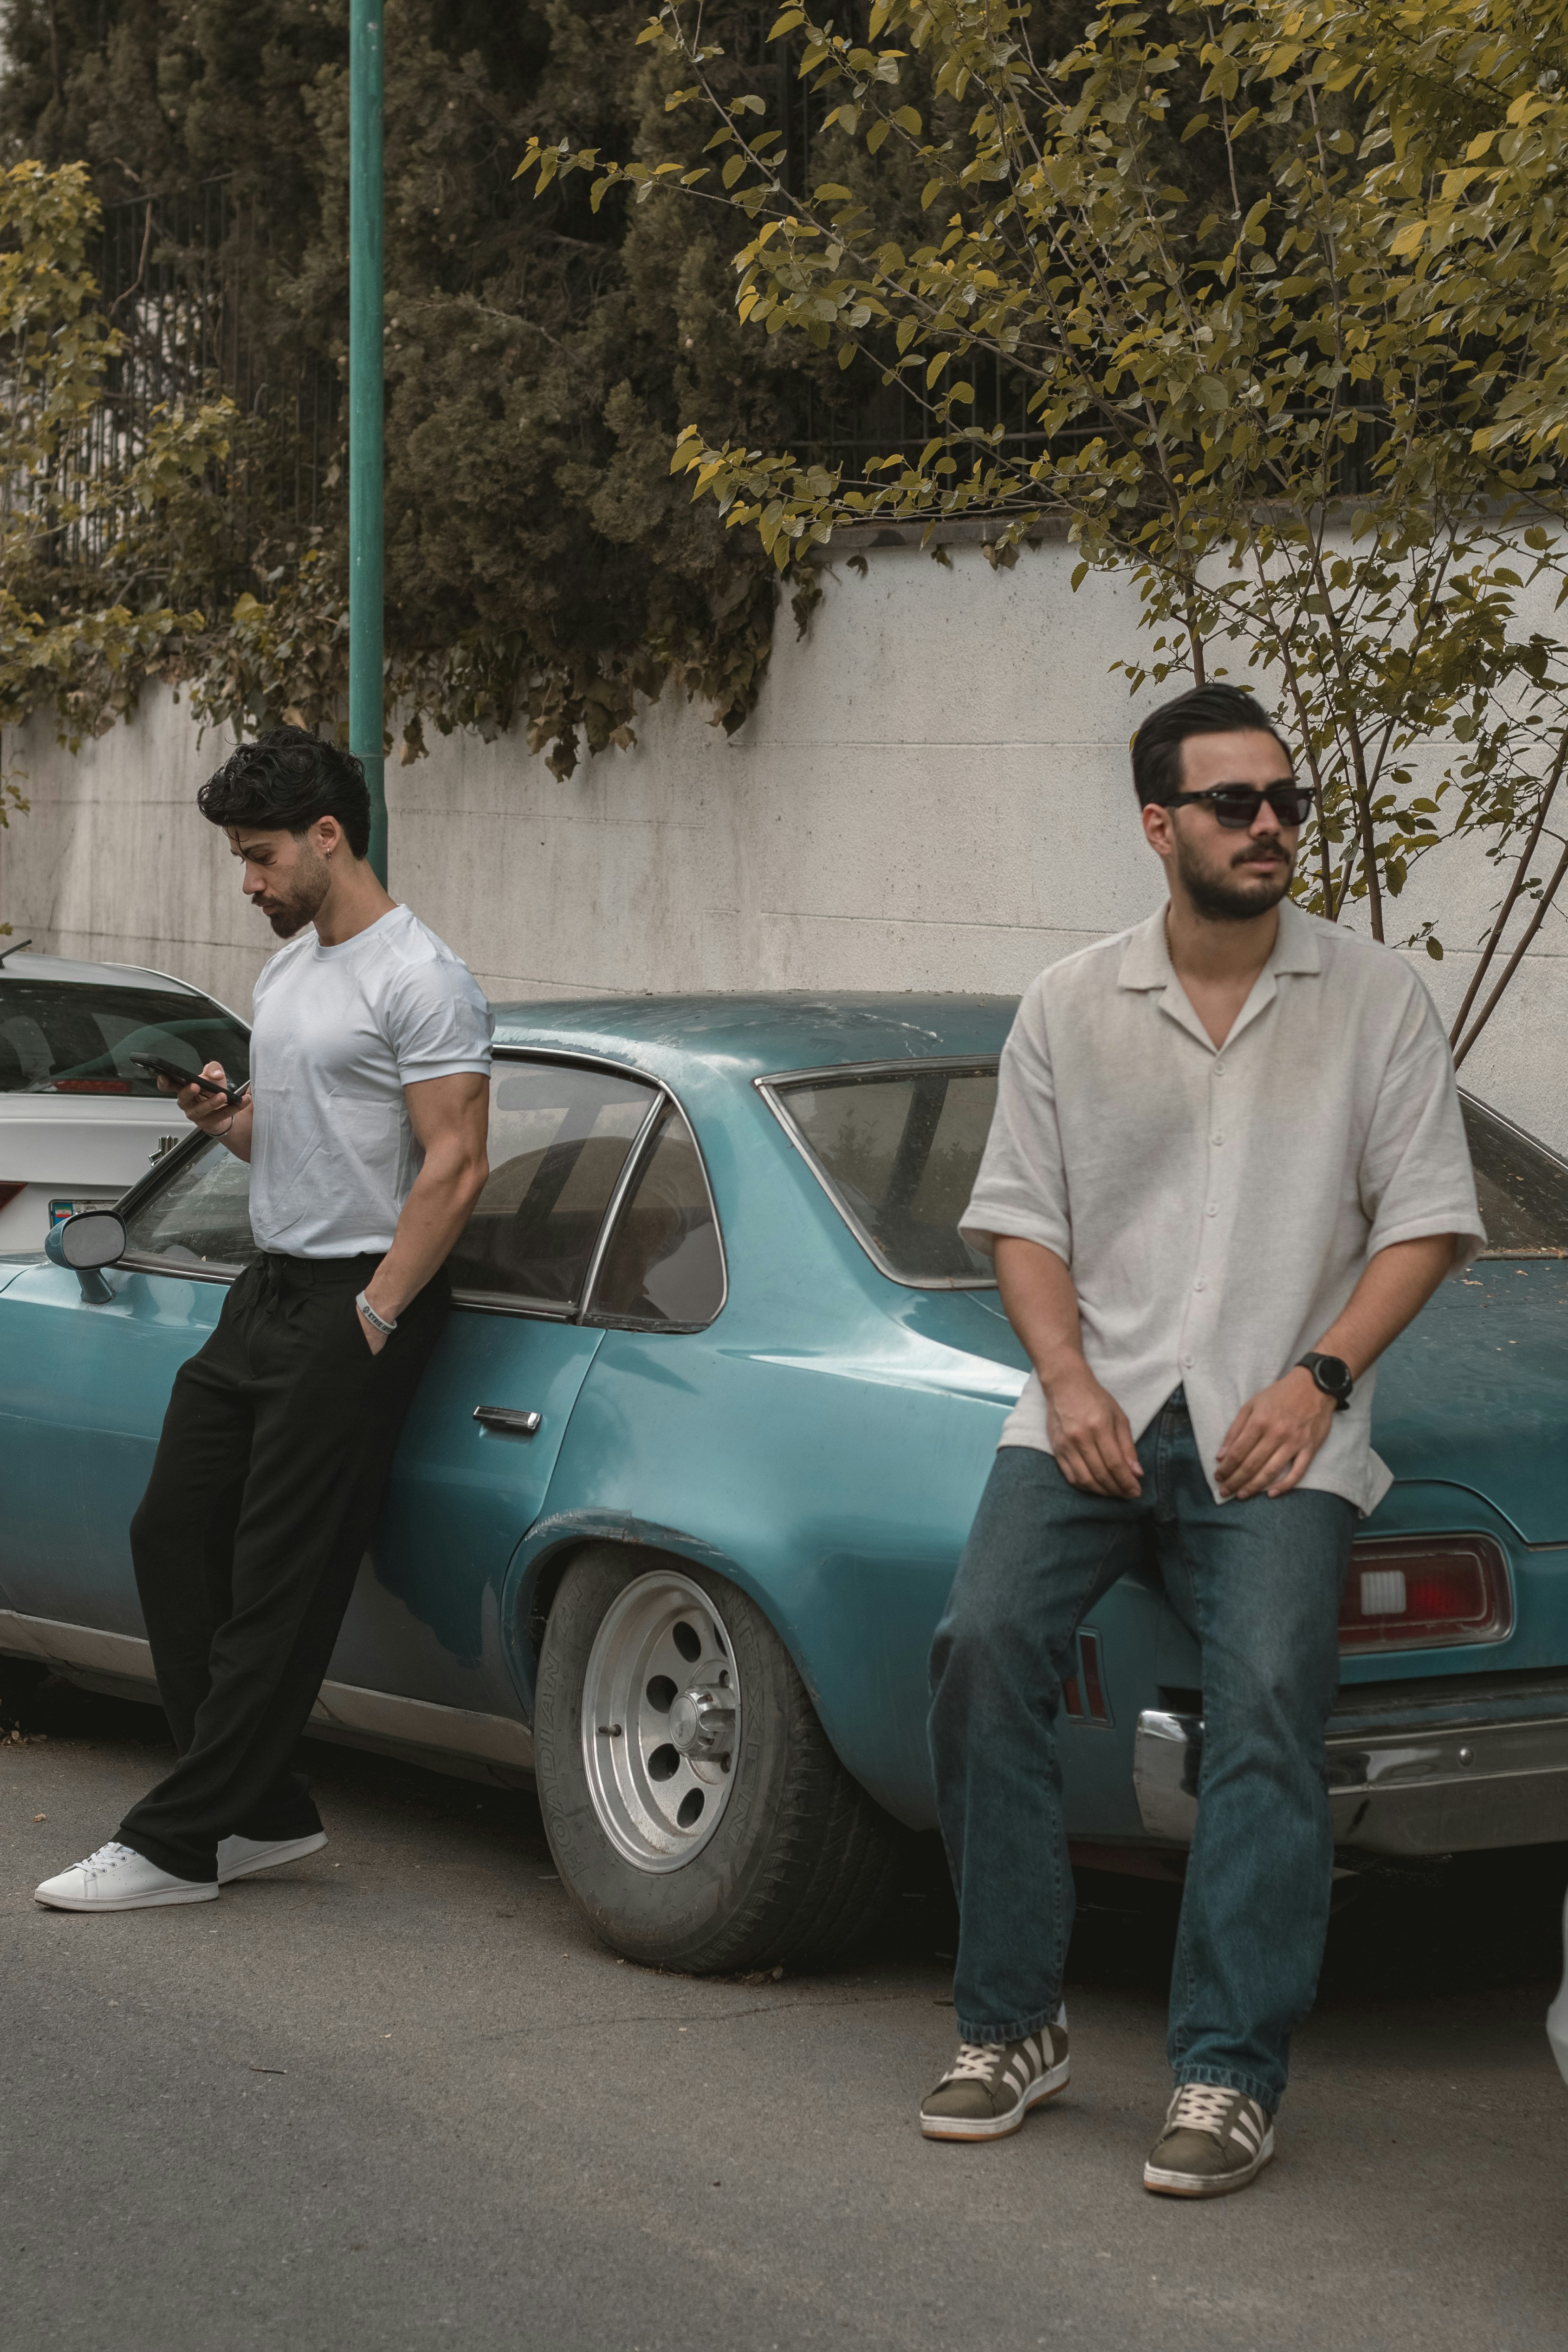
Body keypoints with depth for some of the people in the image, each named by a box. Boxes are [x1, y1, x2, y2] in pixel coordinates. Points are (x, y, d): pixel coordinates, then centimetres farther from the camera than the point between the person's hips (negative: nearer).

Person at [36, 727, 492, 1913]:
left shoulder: (419, 982, -13)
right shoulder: (289, 967, 17)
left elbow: (455, 1170, -18)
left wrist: (369, 1324, -19)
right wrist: (222, 1117, 4)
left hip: (359, 1298, -10)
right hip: (268, 1287, 10)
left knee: (280, 1587, -5)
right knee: (172, 1536, 7)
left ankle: (177, 1844, -2)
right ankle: (266, 1812, 14)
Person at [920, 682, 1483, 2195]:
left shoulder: (1373, 1000, 6)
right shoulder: (1070, 1007, 10)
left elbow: (1429, 1217, 4)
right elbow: (1019, 1213, 11)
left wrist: (1321, 1376, -9)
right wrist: (1066, 1377, -5)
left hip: (1276, 1426, -2)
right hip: (1096, 1407, 2)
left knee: (1267, 1700, -21)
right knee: (983, 1642, -19)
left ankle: (1229, 2080, -16)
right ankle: (1011, 2029, -6)